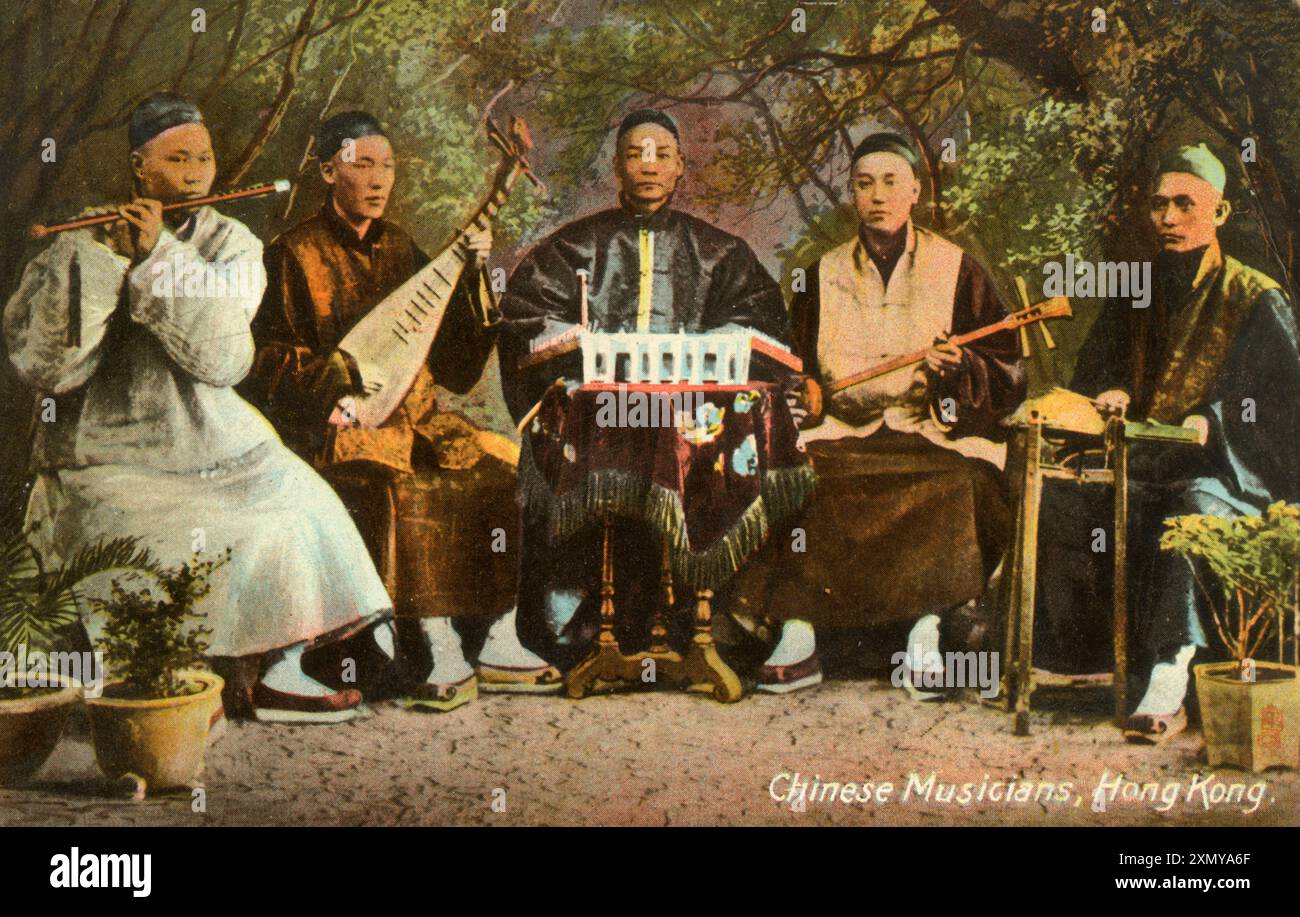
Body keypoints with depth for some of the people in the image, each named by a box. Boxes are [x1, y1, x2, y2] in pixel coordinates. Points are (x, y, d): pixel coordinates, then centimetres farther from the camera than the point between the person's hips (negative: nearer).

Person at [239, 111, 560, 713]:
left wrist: (469, 274, -1)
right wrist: (335, 392, -18)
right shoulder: (294, 255, 0)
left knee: (505, 473, -16)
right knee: (402, 492, -35)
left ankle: (500, 647, -10)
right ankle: (443, 658, -28)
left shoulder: (398, 247, 15)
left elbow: (457, 364, 11)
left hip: (417, 415, 6)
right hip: (344, 427, -6)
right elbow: (266, 359, -3)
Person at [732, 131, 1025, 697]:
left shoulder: (955, 269, 10)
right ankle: (798, 641, -27)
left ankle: (925, 635, -26)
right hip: (841, 431, 2)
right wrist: (803, 389, -3)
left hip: (933, 431, -2)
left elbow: (1007, 370, 6)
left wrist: (960, 366, -14)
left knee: (954, 487, -35)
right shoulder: (825, 273, 17)